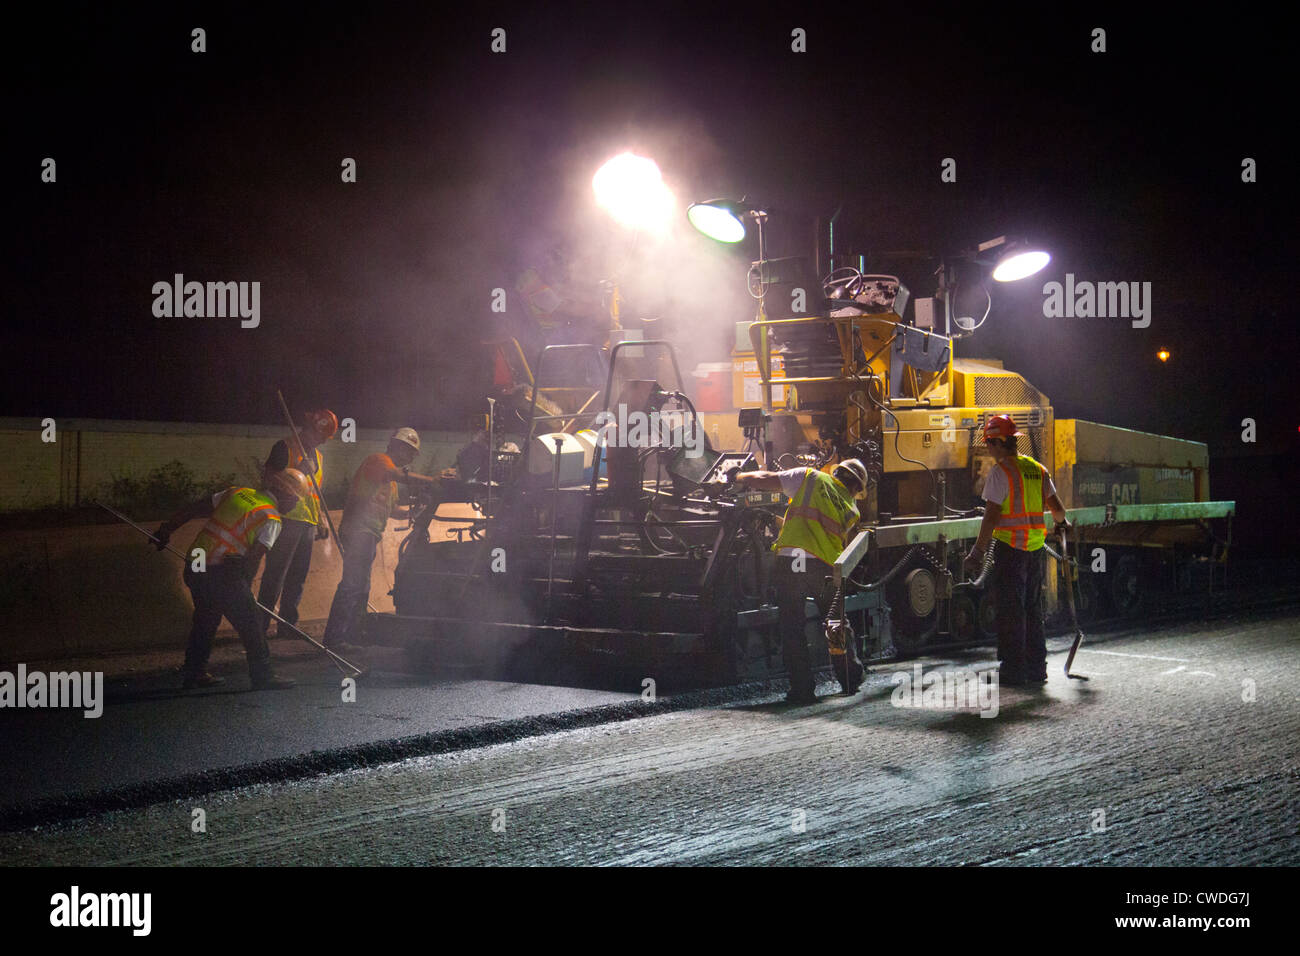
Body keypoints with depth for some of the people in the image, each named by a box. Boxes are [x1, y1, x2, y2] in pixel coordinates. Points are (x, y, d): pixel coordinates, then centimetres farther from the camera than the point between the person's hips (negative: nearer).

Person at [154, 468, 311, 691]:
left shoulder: (236, 493, 14)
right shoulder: (271, 519, -6)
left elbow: (195, 508, 17)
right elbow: (254, 556, -15)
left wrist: (166, 529, 22)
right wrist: (244, 587, -2)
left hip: (194, 568, 8)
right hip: (221, 573, -8)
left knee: (205, 618, 23)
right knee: (250, 622, 4)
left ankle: (193, 673, 30)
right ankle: (263, 676, 9)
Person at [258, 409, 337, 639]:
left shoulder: (316, 455, 21)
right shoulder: (284, 448, -3)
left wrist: (321, 521, 20)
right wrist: (298, 473, -20)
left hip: (308, 523, 8)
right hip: (286, 519, -7)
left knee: (298, 576, 8)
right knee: (275, 574, -9)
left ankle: (288, 622, 15)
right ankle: (259, 626, -7)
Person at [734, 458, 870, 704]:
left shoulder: (811, 478, 12)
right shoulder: (851, 510, 20)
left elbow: (765, 480, 10)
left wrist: (740, 477, 26)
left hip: (791, 557, -2)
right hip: (826, 566, 2)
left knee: (793, 627, 3)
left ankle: (803, 688, 2)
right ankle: (851, 679, 29)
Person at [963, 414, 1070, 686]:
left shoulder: (1000, 472, -12)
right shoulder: (1037, 469, 9)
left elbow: (991, 516, -16)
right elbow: (1056, 506, 14)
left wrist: (978, 552, -13)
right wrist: (1062, 523, 36)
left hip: (1009, 547, -7)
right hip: (1035, 546, 7)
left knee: (1010, 608, -1)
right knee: (1033, 607, 14)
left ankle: (1013, 670, 2)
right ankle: (1036, 668, 18)